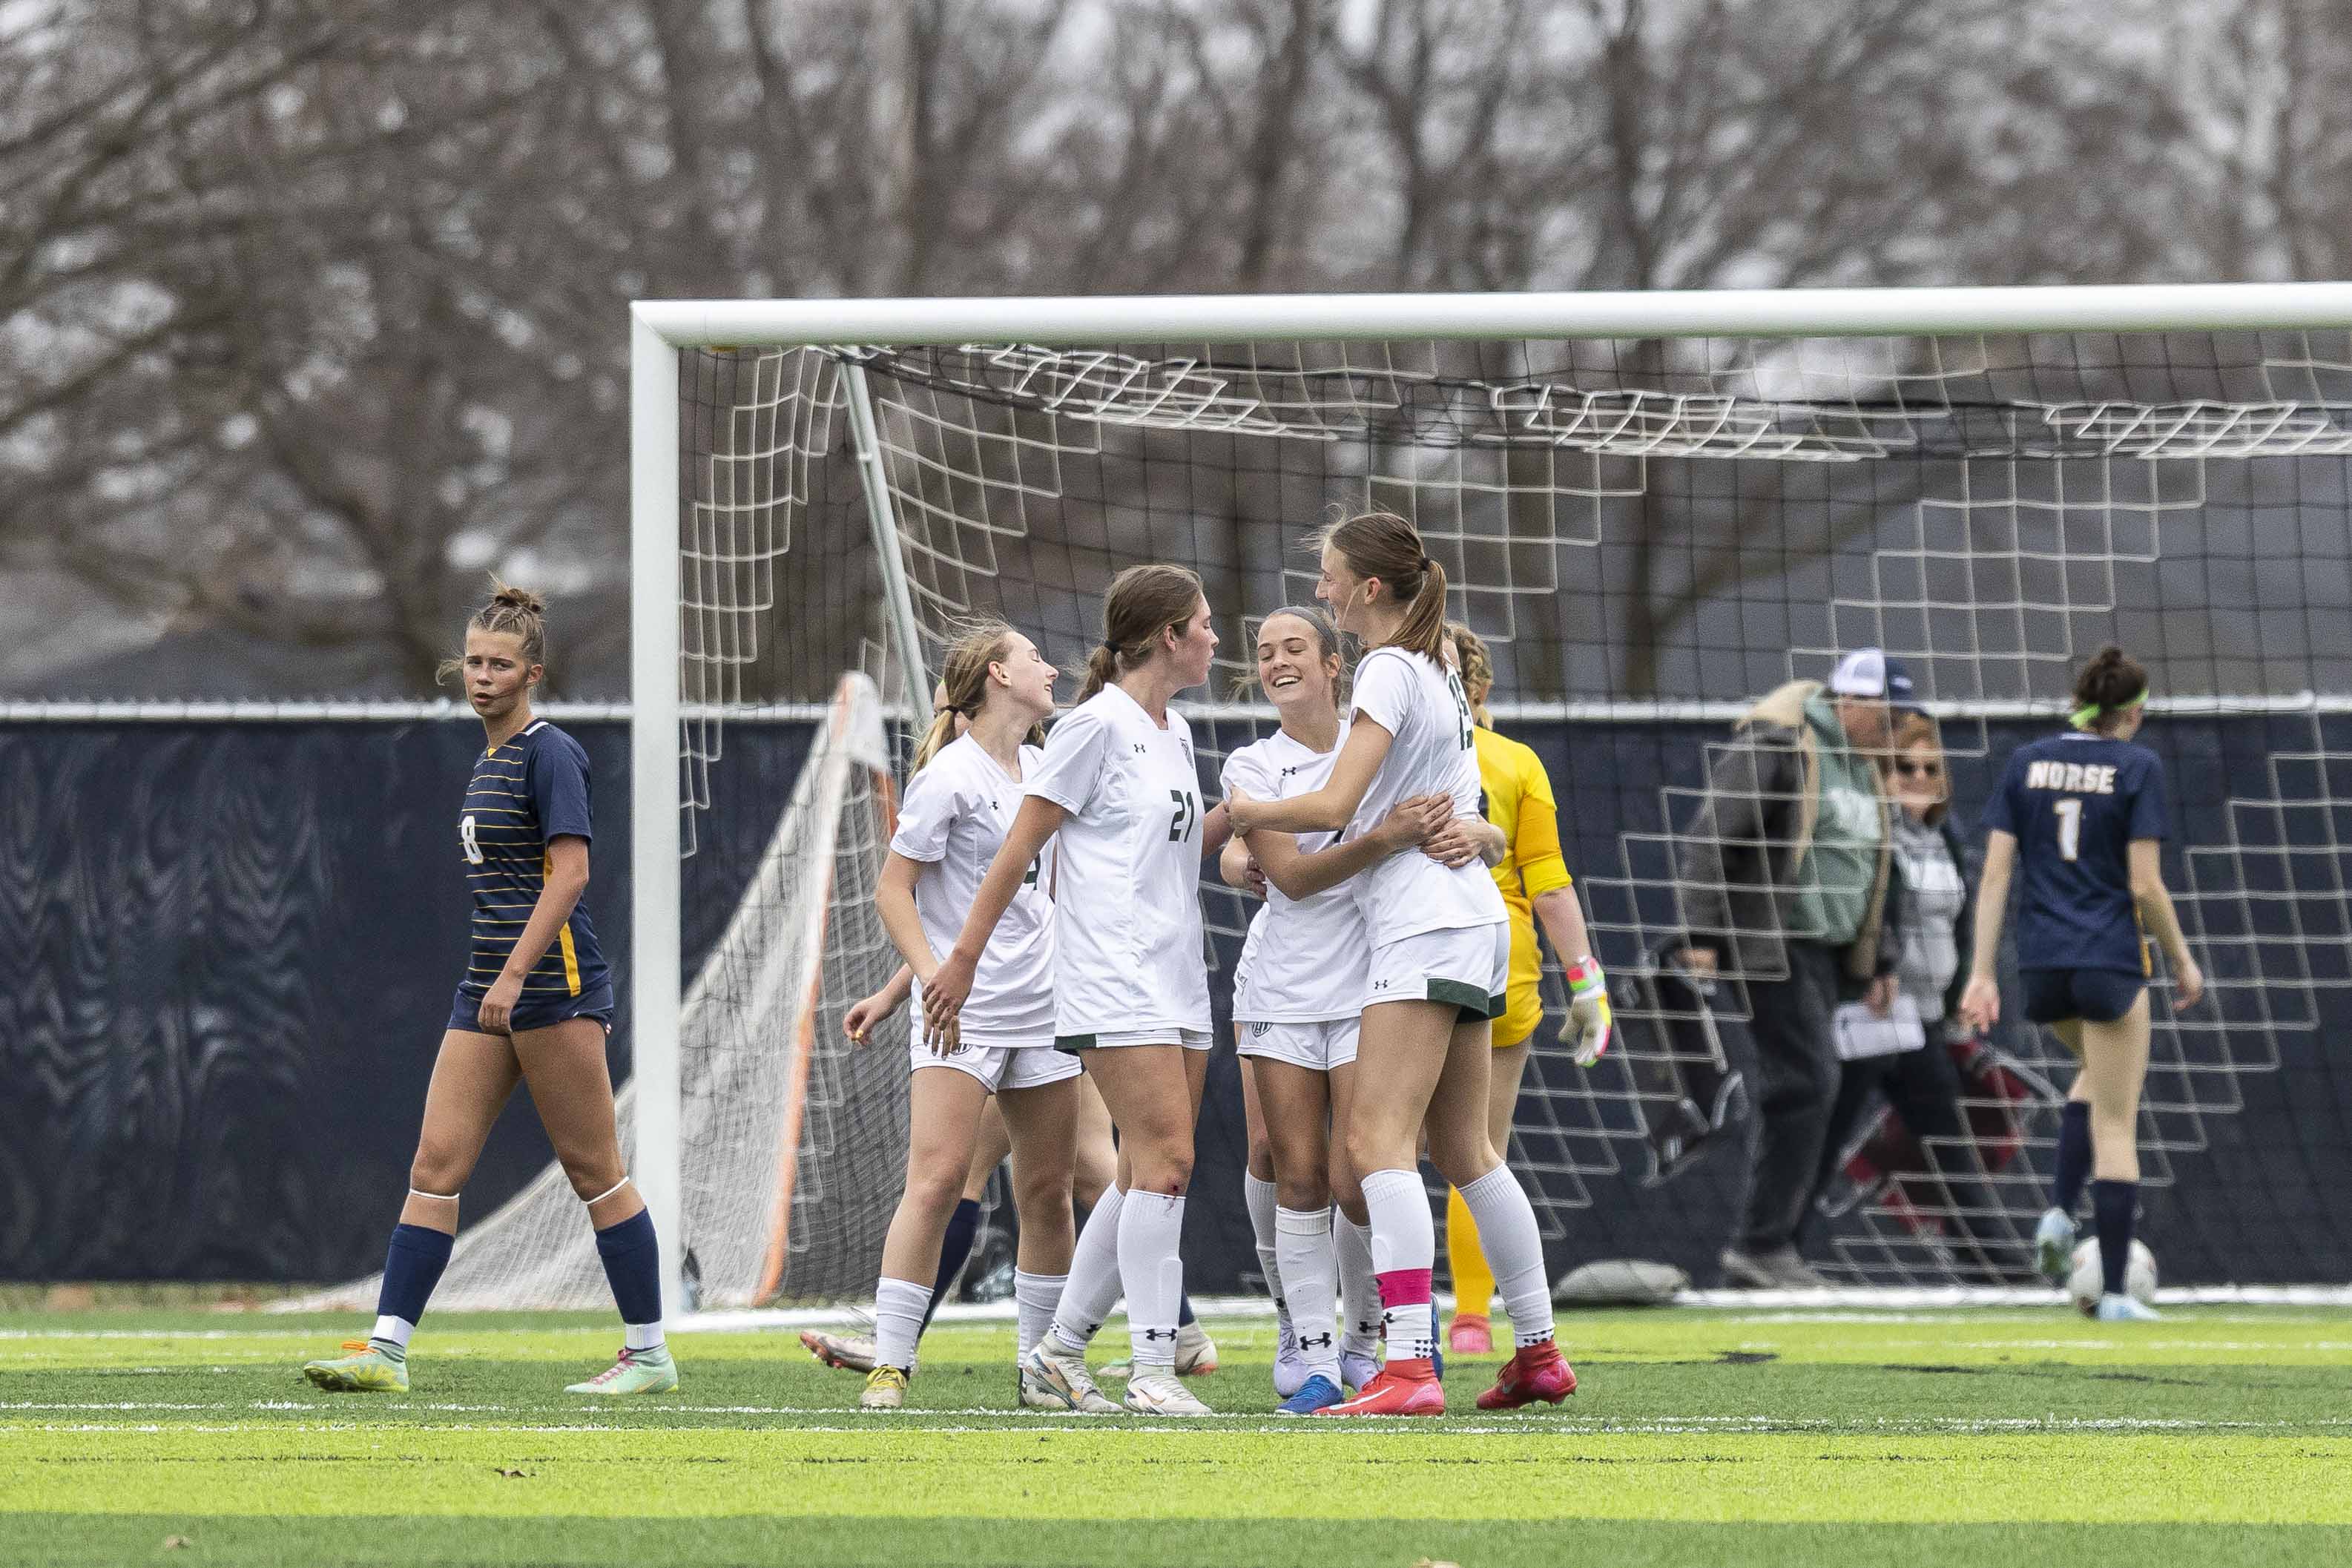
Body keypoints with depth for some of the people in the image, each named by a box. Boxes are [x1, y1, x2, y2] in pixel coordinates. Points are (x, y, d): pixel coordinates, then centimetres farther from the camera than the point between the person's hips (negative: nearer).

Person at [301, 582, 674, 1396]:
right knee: (436, 1162, 0)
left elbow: (570, 872, -17)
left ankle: (650, 1354, 7)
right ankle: (386, 1351, -3)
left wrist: (513, 977, -22)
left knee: (595, 1172, -2)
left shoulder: (548, 752, -10)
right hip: (490, 990, 9)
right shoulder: (490, 761, 17)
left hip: (553, 986, -9)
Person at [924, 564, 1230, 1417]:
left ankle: (1061, 1346, 16)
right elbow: (1019, 848, -7)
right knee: (1165, 1161, -16)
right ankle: (1152, 1370, -17)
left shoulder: (1173, 732, 17)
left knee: (1147, 1177, 7)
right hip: (1114, 985, -9)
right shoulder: (1097, 725, -8)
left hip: (1178, 986, 9)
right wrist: (963, 958, -7)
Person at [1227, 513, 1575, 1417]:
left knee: (1378, 1139, -15)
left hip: (1424, 929, -10)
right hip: (1469, 919, 10)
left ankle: (1410, 1368, -26)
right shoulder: (1436, 671, 18)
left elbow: (1335, 806, -17)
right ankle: (1540, 1353, 18)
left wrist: (1247, 813, 0)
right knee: (1463, 1151, 15)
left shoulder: (1390, 672, -11)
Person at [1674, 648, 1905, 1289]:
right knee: (1808, 1084, -16)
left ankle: (1768, 1249, 9)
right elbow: (1710, 840, -15)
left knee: (1804, 1094, 6)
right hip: (1774, 945, -9)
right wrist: (1704, 936, -20)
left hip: (1825, 949, 9)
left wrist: (1880, 960, 24)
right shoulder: (1774, 748, -11)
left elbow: (1866, 868, 28)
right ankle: (1762, 1244, -14)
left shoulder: (1860, 766, 18)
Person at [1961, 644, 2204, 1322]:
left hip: (2042, 962, 4)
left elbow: (1995, 873, 1)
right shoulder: (2137, 767, -7)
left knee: (2098, 1074, 31)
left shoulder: (2027, 763, 5)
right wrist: (2183, 962, 3)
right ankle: (2114, 1293, 2)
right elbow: (2145, 886, -11)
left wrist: (1982, 973, 2)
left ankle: (2059, 1212, 14)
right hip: (2111, 960, -4)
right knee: (2116, 1124, 3)